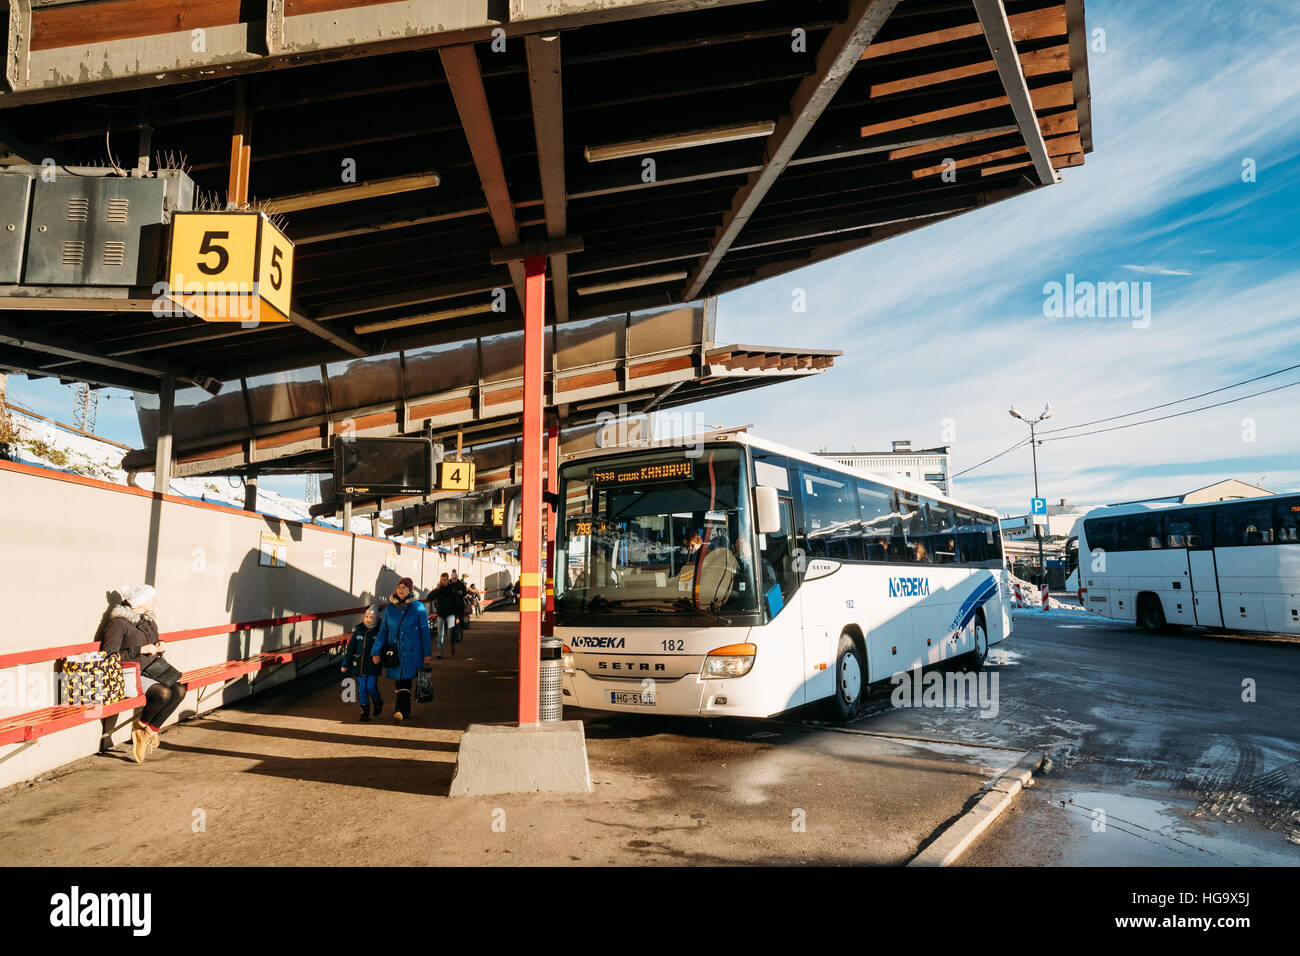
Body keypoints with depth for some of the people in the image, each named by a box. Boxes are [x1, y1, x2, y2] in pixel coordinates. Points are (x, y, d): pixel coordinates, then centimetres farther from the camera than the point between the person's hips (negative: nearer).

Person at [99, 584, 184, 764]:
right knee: (163, 693, -31)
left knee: (179, 690, -20)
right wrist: (140, 650, -19)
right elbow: (109, 656, -15)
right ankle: (140, 726, -3)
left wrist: (159, 646, 6)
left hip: (152, 669, 8)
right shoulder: (119, 623, -9)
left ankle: (150, 731, -10)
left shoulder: (148, 620, 17)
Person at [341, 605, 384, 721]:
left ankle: (378, 703, 24)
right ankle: (365, 711, 19)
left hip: (373, 665, -3)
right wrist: (345, 664, 4)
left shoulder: (379, 631, -6)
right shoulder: (358, 630, 2)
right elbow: (350, 647, 6)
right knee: (362, 689, 5)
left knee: (371, 687, -6)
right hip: (360, 665, 3)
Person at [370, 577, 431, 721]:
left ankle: (400, 711, -23)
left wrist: (427, 653, 2)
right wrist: (376, 651, 2)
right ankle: (405, 711, 19)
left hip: (411, 651, -3)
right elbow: (383, 631, 10)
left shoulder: (418, 608, -1)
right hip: (394, 651, 3)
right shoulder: (389, 608, 7)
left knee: (405, 680, -15)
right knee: (399, 681, 7)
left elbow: (424, 631, 3)